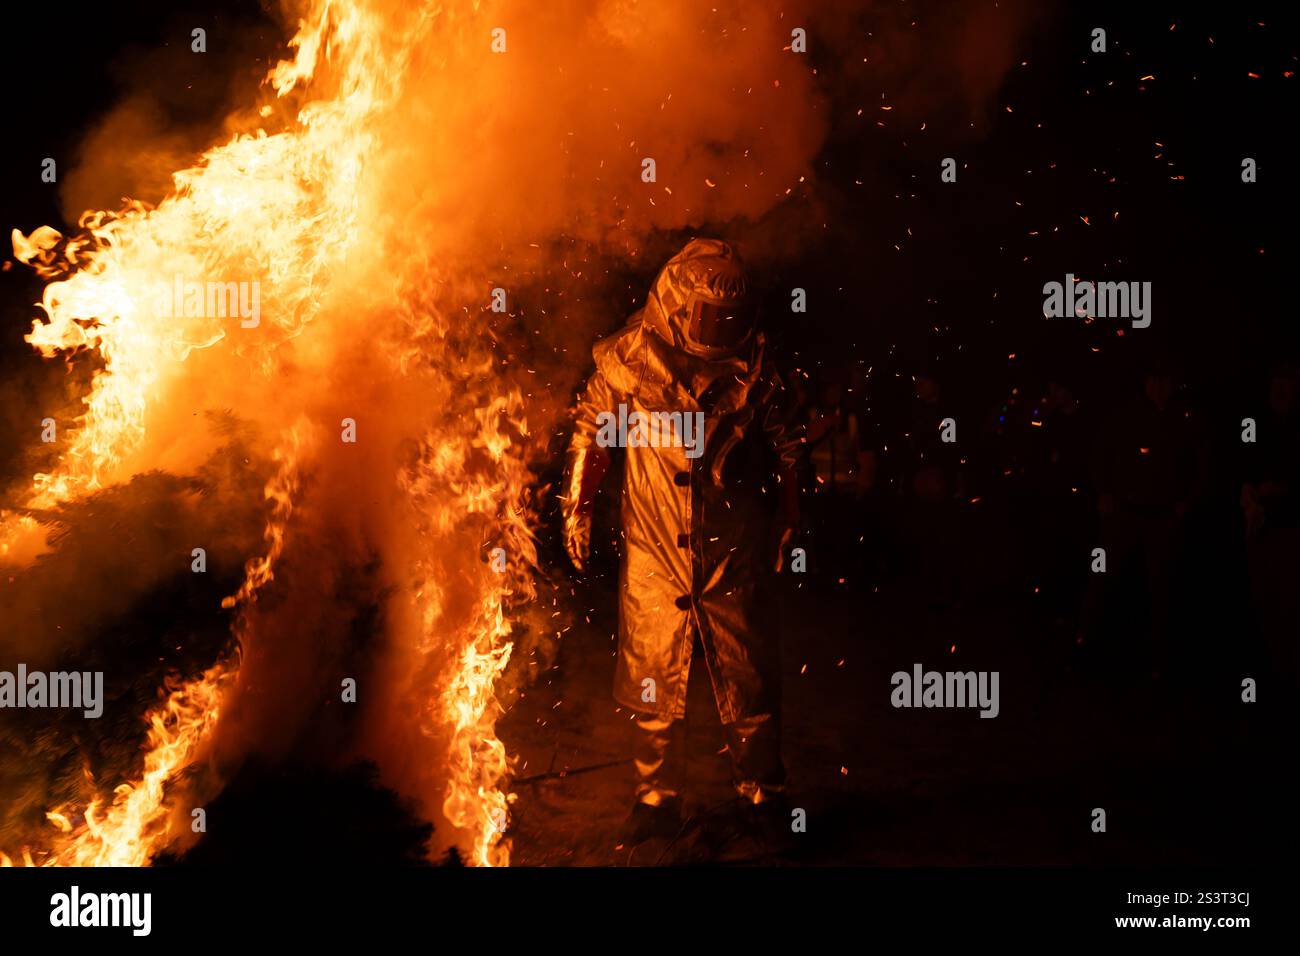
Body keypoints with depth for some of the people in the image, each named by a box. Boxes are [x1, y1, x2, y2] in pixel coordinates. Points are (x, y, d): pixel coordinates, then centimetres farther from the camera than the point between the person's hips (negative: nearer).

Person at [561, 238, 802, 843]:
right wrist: (576, 507, 9)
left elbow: (784, 446, 8)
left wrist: (787, 521, 14)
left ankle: (763, 792, 23)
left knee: (747, 678, 7)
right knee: (653, 681, 6)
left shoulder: (751, 362, -4)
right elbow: (591, 429, 9)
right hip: (654, 549, 0)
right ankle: (657, 798, 20)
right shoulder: (629, 357, -5)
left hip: (732, 549, 0)